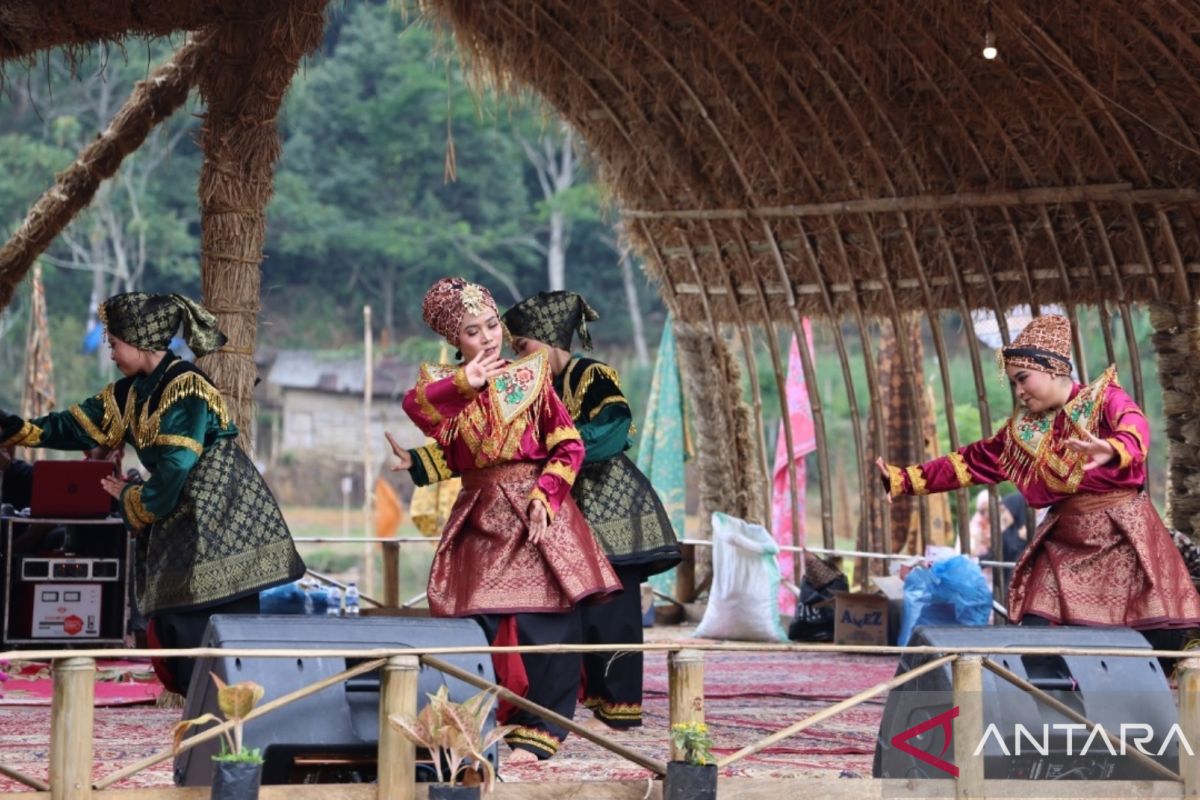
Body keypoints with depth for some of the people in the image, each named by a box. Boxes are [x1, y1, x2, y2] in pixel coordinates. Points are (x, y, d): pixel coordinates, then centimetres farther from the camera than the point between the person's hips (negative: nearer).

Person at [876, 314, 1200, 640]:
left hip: (1123, 538, -4)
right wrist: (905, 480, 10)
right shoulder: (1024, 429, 10)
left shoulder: (1104, 399, -6)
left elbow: (1135, 427, -27)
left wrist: (1113, 450, -52)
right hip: (1064, 544, 4)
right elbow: (972, 461, 16)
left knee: (1159, 643, -9)